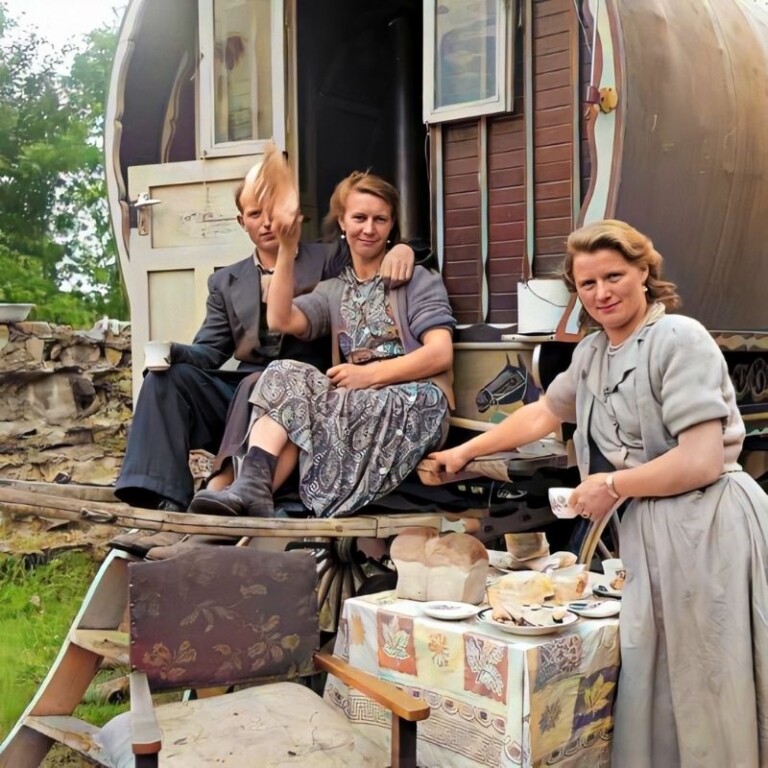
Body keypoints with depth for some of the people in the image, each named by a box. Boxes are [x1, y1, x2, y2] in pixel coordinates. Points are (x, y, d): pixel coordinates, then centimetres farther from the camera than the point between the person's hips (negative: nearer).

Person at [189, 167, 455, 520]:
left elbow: (440, 354, -5)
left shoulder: (418, 280, 9)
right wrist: (286, 250, -7)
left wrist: (369, 374, -15)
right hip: (359, 402, 4)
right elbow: (281, 321, 0)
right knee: (286, 375, -23)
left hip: (415, 404, -4)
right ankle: (251, 486, -42)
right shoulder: (332, 291, 21)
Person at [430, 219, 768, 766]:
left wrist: (612, 485, -9)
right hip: (652, 533, 8)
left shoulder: (679, 339, -13)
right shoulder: (593, 353, 13)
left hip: (706, 529, -8)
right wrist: (466, 451, 30)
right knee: (652, 696, 13)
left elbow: (702, 461, -19)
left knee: (707, 694, 0)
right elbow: (540, 415, 28)